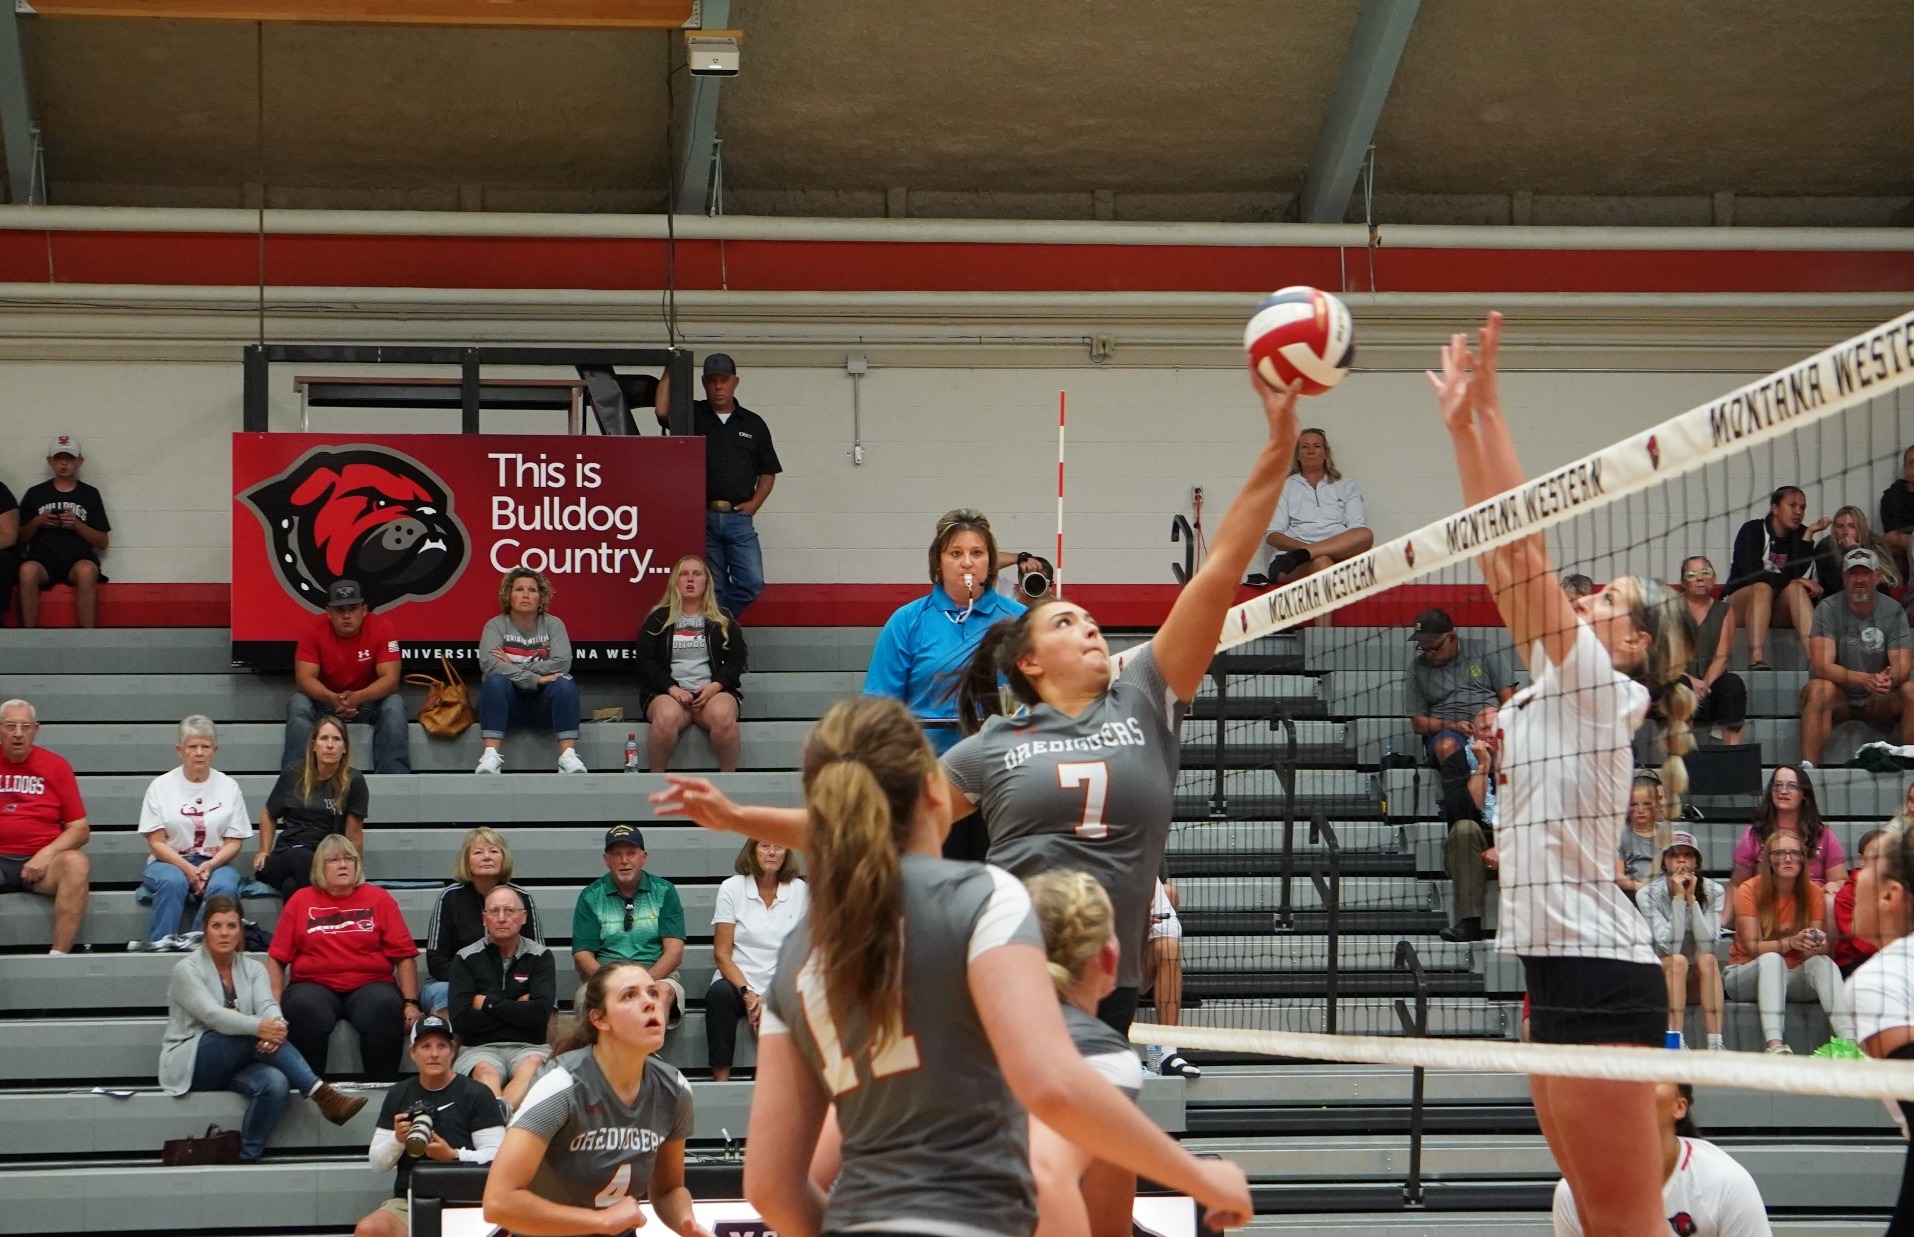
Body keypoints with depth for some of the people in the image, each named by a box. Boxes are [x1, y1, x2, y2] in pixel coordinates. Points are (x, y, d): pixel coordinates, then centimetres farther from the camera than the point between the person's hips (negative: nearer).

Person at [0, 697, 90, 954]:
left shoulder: (55, 766, 8)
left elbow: (80, 830, 6)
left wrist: (46, 854, -11)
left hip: (42, 862, 0)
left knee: (76, 863, -32)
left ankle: (59, 954, -33)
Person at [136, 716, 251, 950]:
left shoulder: (228, 787, 8)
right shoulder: (161, 786, 5)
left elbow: (234, 842, 5)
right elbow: (156, 842, -1)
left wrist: (210, 865, -15)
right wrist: (186, 868, -17)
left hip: (215, 863, 1)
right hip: (170, 861, -1)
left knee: (223, 886, -34)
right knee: (173, 881, -36)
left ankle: (201, 940, -32)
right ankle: (160, 942, -36)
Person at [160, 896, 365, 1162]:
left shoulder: (252, 969, 11)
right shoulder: (186, 969, -4)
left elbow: (268, 1005, -9)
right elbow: (212, 1015, -21)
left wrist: (276, 1026, -35)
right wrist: (258, 1027, -37)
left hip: (235, 1064, 4)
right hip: (190, 1064, -4)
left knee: (275, 1083, -32)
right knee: (257, 1035, -30)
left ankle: (247, 1157, -29)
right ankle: (322, 1094, -34)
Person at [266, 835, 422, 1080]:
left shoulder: (378, 899, 10)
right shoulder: (300, 901, 11)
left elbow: (404, 955, 6)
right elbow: (277, 958, 8)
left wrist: (410, 1003, -5)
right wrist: (274, 1003, -6)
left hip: (370, 984, 0)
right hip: (315, 985, 0)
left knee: (385, 1008, -34)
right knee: (306, 1010, -36)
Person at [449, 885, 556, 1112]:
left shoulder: (540, 957, 8)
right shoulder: (467, 959, 8)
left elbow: (541, 1014, -6)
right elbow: (460, 1020, -3)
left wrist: (488, 1003, 0)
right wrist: (517, 1009, 0)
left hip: (529, 1046, 0)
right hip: (480, 1047, 0)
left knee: (532, 1066, -36)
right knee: (485, 1071, -35)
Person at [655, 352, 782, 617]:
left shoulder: (753, 424, 12)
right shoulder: (692, 415, 7)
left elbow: (768, 471, 16)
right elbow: (663, 411, -14)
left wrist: (754, 503, 2)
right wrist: (670, 371, -11)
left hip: (739, 517, 1)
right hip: (701, 516, -1)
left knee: (752, 583, -10)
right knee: (712, 588, 2)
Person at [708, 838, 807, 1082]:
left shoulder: (800, 891, 6)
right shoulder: (732, 888, 4)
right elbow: (722, 953, 0)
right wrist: (748, 994, -15)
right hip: (738, 983, 0)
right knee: (719, 994, -35)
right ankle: (721, 1083, -34)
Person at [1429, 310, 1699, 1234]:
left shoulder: (1602, 689, -6)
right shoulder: (1558, 687, 16)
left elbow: (1524, 541, -11)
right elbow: (1500, 556, 15)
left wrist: (1488, 410, -9)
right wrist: (1462, 426, 14)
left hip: (1599, 976, -9)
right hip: (1559, 970, 9)